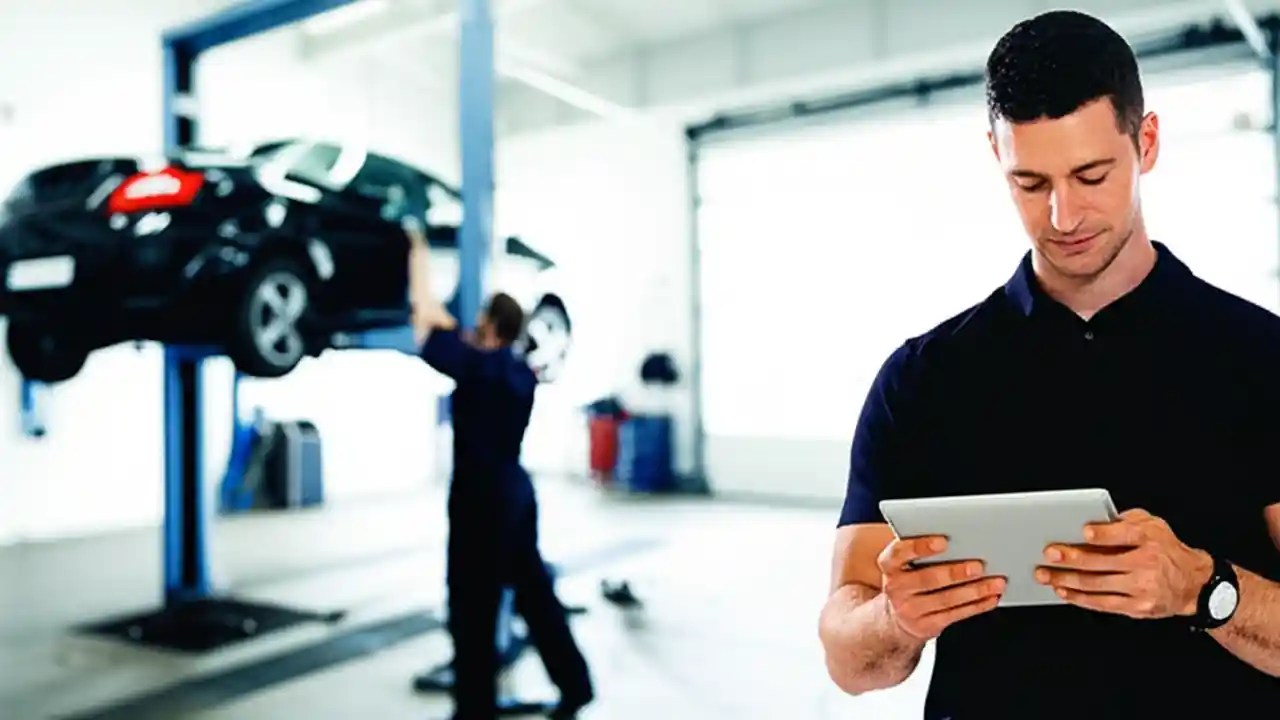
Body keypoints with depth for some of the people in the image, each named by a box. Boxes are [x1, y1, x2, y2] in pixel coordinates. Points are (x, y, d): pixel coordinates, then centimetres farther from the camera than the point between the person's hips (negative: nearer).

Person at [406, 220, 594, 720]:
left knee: (473, 611, 2)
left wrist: (419, 250, 2)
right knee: (534, 591, 16)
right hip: (515, 494, 8)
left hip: (482, 499, -8)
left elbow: (426, 315, -9)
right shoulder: (522, 373, 6)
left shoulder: (476, 366, -15)